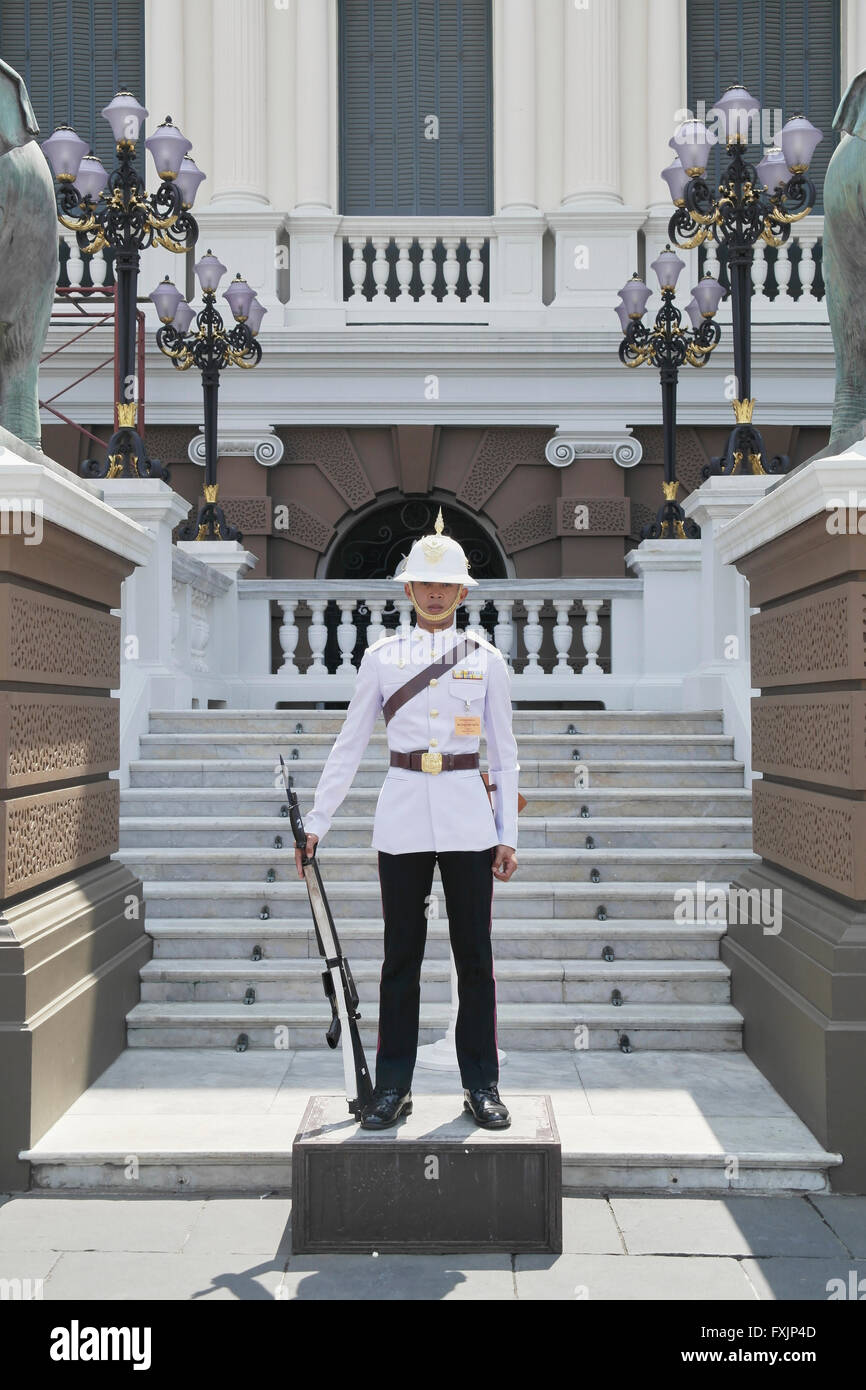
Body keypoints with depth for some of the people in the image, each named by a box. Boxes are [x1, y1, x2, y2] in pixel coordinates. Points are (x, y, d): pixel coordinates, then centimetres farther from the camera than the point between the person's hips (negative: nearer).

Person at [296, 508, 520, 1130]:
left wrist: (508, 835, 2)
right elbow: (349, 746, 7)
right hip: (403, 812, 0)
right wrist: (316, 822, 3)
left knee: (475, 951, 5)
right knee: (401, 951, 6)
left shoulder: (487, 659, 5)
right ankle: (394, 1085, 17)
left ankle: (482, 1084, 17)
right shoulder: (381, 657, 5)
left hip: (469, 813, 0)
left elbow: (504, 753, 7)